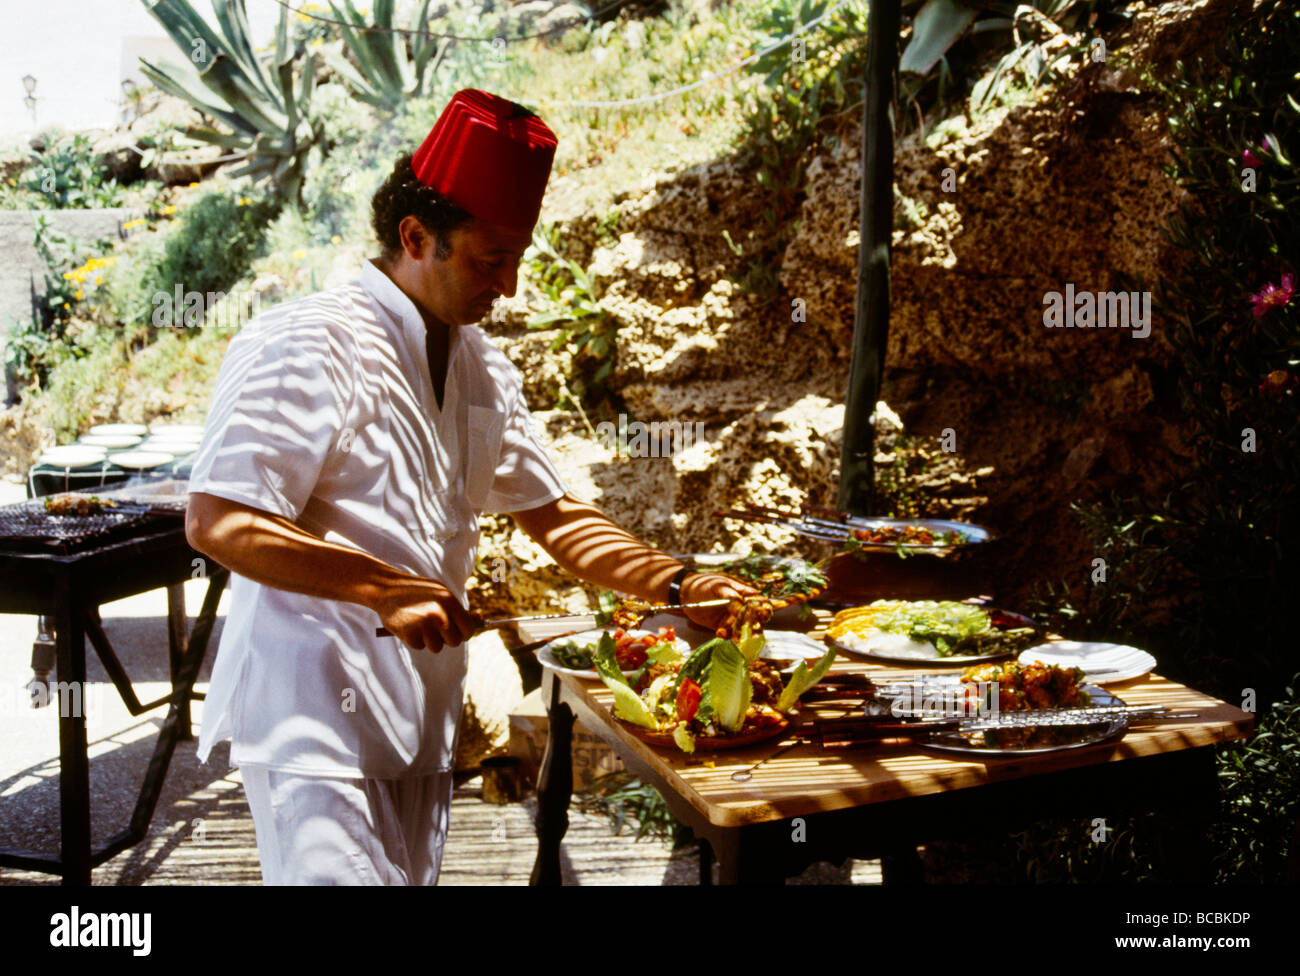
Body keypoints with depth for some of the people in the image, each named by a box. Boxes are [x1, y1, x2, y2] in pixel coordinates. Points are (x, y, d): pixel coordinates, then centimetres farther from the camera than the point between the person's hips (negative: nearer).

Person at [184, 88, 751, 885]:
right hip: (313, 713, -7)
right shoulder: (308, 349, -13)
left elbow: (553, 516, 17)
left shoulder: (482, 369, 11)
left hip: (421, 718, 8)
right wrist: (389, 590, -24)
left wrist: (677, 585, 6)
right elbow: (218, 524, -19)